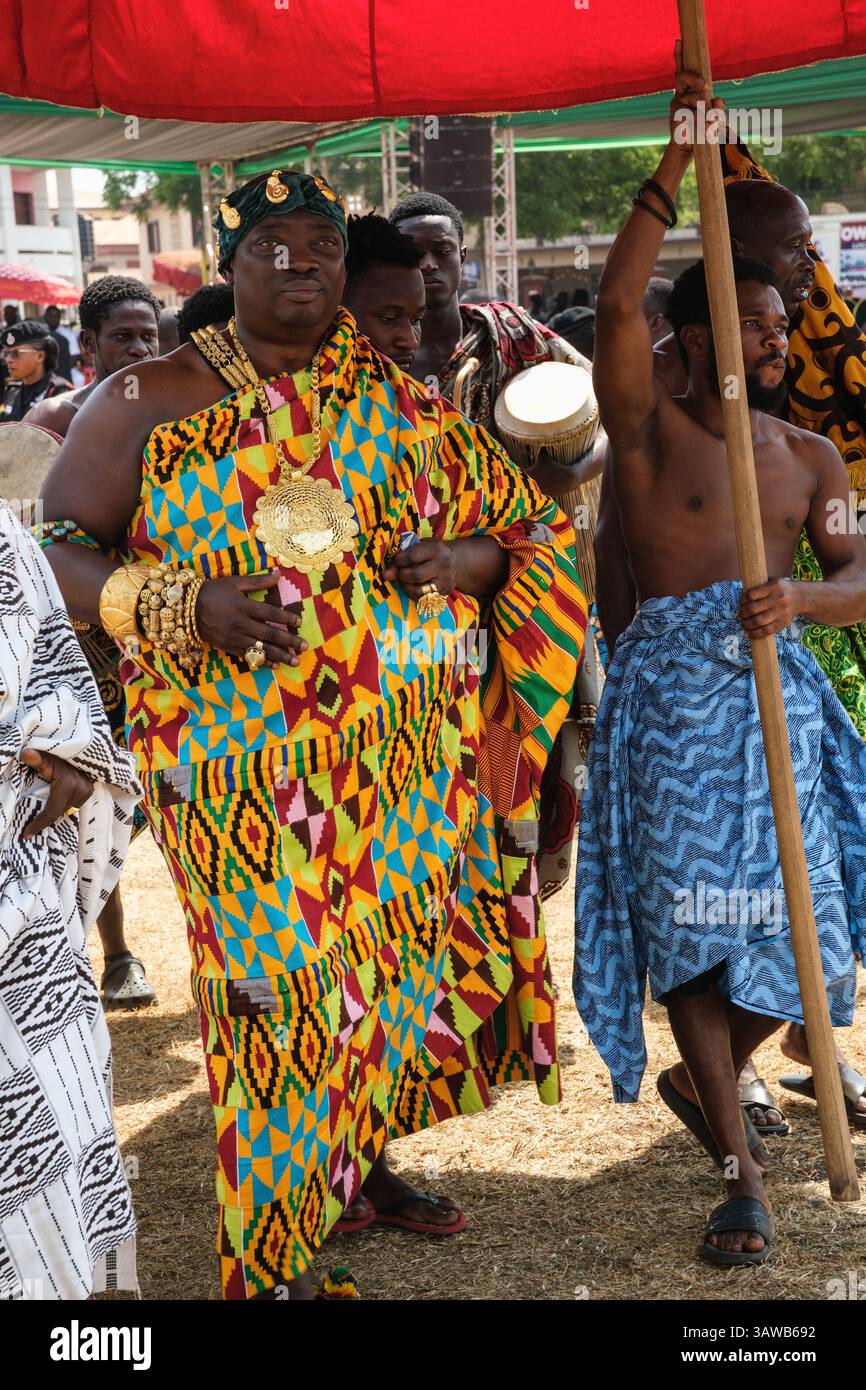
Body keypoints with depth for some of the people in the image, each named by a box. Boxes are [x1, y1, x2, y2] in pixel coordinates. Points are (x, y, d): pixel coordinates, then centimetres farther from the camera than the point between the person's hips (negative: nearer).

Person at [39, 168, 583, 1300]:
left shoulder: (405, 398, 11)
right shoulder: (151, 401, 3)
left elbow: (527, 523, 18)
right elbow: (57, 551, 1)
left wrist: (467, 557, -5)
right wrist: (186, 603, -15)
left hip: (410, 759, 3)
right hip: (240, 763, -3)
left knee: (391, 969, 8)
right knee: (278, 994, -3)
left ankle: (362, 1168, 32)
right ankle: (271, 1264, 10)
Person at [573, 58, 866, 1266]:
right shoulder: (649, 427, 0)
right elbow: (619, 306, -18)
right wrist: (674, 170, -22)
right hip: (672, 689, -4)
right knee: (692, 912, -6)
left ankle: (703, 1079, 30)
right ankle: (741, 1168, 2)